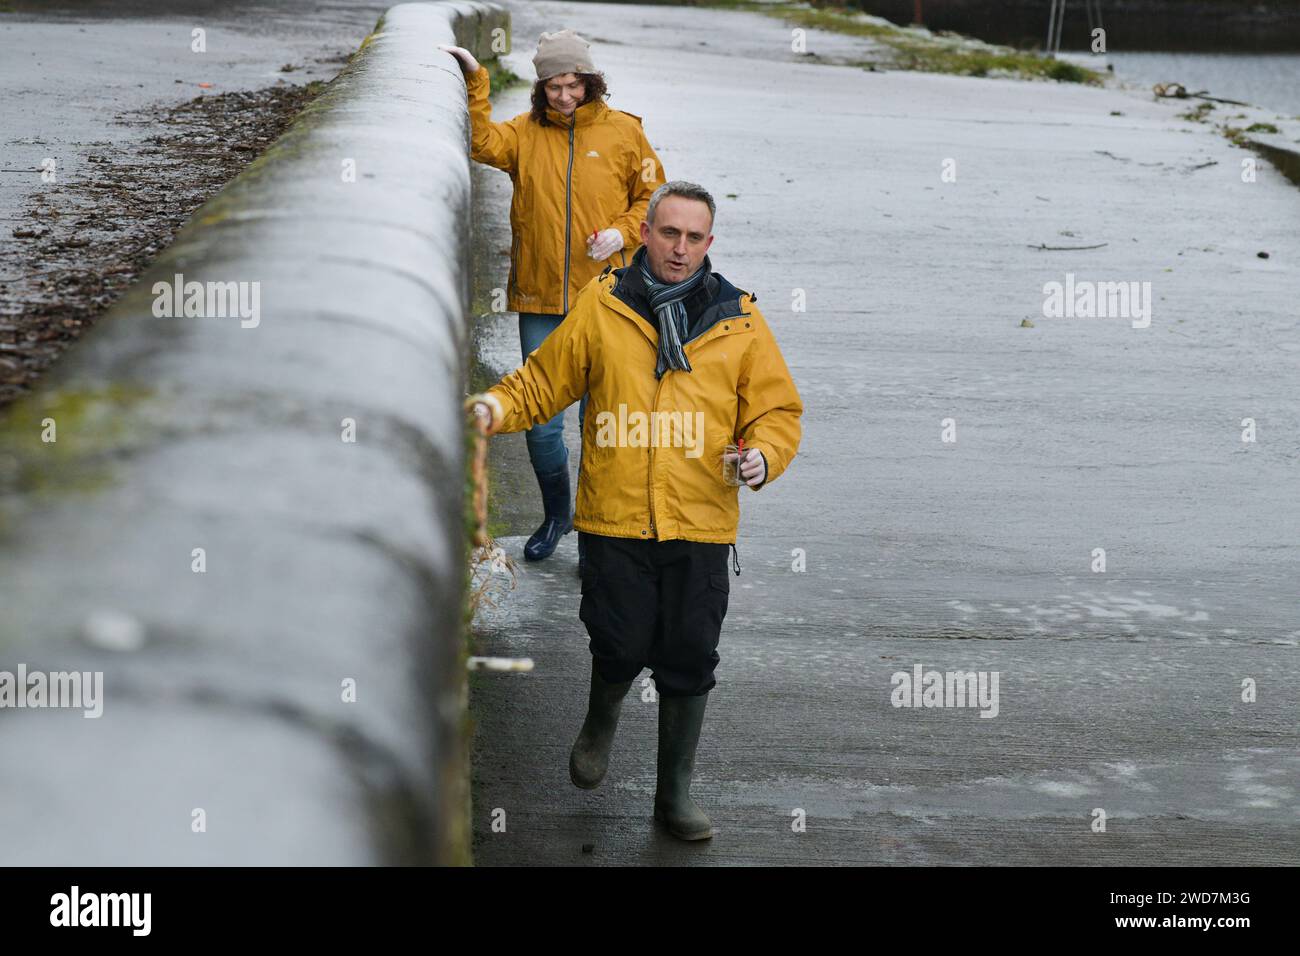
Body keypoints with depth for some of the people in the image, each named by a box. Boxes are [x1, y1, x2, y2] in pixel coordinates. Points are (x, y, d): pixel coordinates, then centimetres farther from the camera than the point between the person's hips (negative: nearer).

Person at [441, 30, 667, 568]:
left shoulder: (623, 132, 3)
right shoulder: (526, 132, 5)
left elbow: (653, 196, 8)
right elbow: (483, 144, -12)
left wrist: (622, 232, -8)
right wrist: (475, 83, -20)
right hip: (539, 301, 1)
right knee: (541, 422, 7)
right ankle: (556, 514, 29)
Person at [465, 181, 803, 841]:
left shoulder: (738, 318, 4)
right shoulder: (602, 306, 3)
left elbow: (776, 408, 7)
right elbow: (544, 379, 10)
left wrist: (765, 453, -12)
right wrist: (495, 408, -7)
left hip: (700, 526, 1)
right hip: (615, 520, -1)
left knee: (688, 662, 5)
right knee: (620, 648, 0)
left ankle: (674, 792, 22)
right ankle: (600, 723, 35)